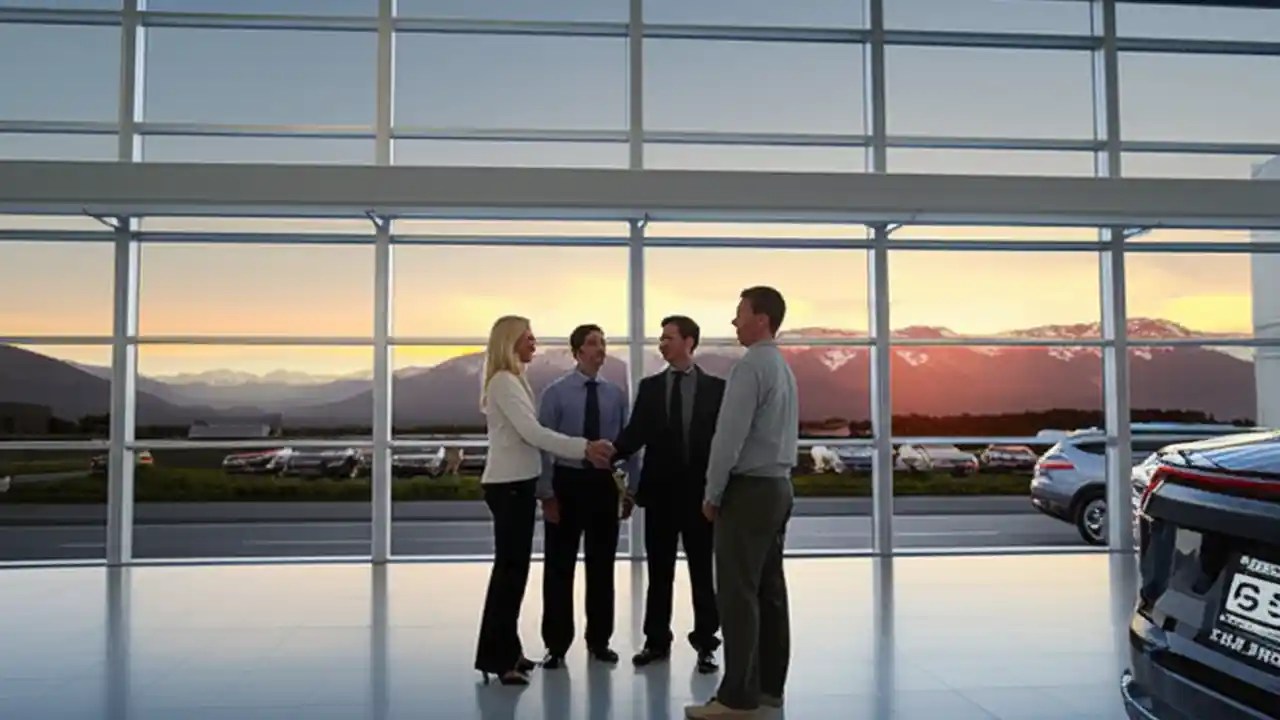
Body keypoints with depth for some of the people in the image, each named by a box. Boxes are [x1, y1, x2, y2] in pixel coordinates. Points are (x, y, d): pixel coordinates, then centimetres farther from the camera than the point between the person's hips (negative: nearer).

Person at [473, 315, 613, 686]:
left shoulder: (513, 381, 17)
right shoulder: (503, 382, -13)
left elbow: (527, 435, 11)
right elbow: (532, 432, -22)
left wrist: (584, 449, 3)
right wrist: (584, 447, -23)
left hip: (518, 482, 9)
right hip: (508, 484, -9)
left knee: (513, 567, 12)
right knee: (509, 568, -6)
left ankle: (505, 651, 19)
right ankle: (496, 657, 1)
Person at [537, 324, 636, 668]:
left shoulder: (616, 394, 2)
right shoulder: (556, 393, -5)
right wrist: (546, 493, -11)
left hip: (604, 481, 3)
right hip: (567, 481, -2)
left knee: (602, 565, 12)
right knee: (560, 566, 5)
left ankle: (599, 640, 26)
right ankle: (556, 644, 16)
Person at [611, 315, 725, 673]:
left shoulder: (716, 387, 2)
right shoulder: (650, 387, 7)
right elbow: (636, 433, -2)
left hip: (699, 491, -2)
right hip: (660, 490, 2)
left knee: (702, 571, 6)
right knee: (659, 571, 10)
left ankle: (705, 643, 16)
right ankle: (657, 640, 21)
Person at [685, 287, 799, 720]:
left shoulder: (750, 366, -14)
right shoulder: (784, 368, 15)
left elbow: (729, 435, -18)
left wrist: (712, 493, -8)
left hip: (749, 489, -10)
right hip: (778, 487, 10)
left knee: (738, 593, -6)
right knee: (770, 590, 11)